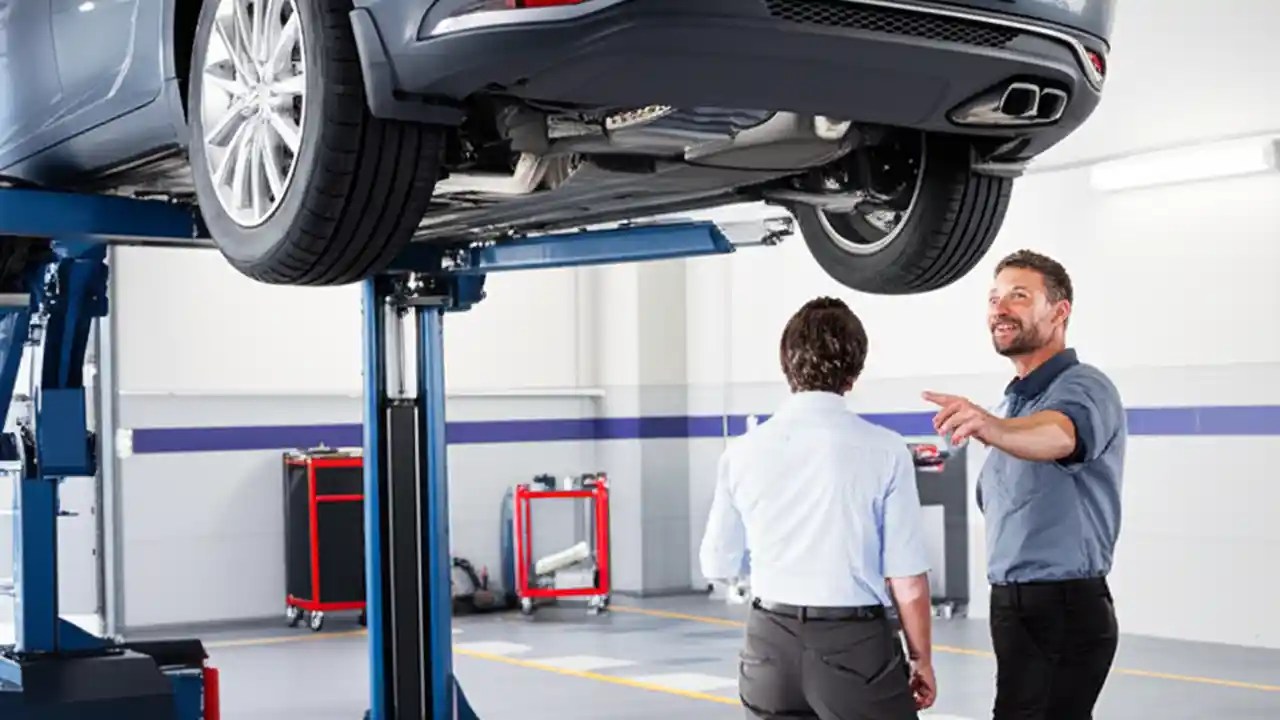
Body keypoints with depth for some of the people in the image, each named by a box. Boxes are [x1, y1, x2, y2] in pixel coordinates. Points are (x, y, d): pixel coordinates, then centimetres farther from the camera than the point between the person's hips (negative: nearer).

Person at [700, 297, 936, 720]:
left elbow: (717, 564, 10)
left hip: (770, 643, 3)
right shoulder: (884, 450, -10)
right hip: (854, 643, -3)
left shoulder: (743, 451, -1)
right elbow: (907, 581, -7)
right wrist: (921, 659, 7)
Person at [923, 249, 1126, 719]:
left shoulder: (1083, 387, -12)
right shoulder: (1015, 402, 17)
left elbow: (1058, 435, -37)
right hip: (1012, 605, 9)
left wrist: (993, 427, -56)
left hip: (1065, 608, -9)